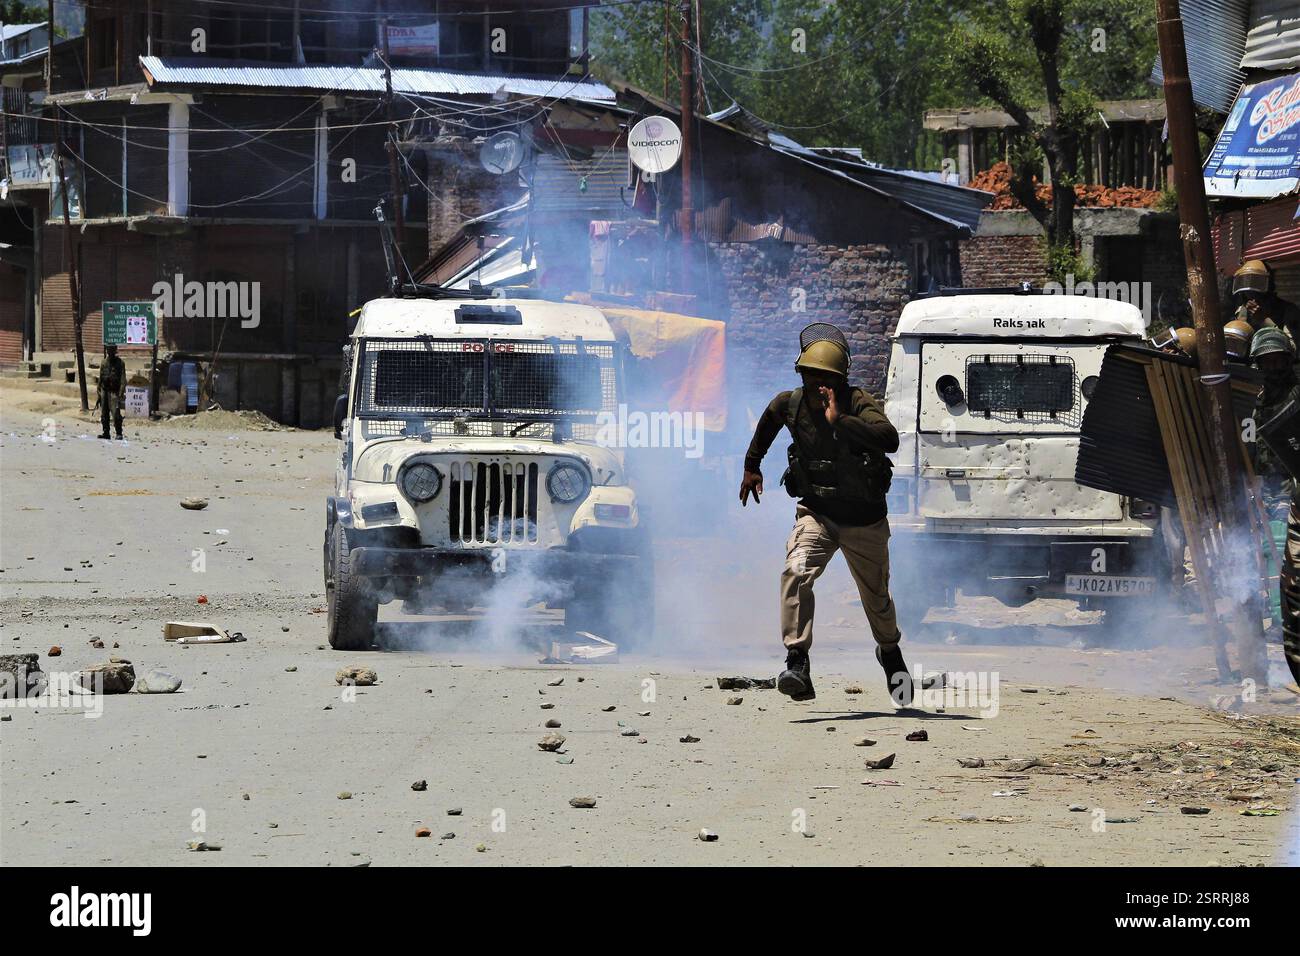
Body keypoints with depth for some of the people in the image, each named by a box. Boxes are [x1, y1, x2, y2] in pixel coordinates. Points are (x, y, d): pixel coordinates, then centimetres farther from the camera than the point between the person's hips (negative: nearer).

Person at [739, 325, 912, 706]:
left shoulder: (858, 403, -22)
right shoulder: (790, 404, -8)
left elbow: (889, 439, -40)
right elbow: (768, 422, 17)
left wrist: (840, 420, -44)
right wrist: (752, 466, 25)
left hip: (864, 521, -2)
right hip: (817, 514, 2)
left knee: (877, 599, 16)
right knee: (796, 573, -28)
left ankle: (890, 651, 48)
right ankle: (797, 663, -32)